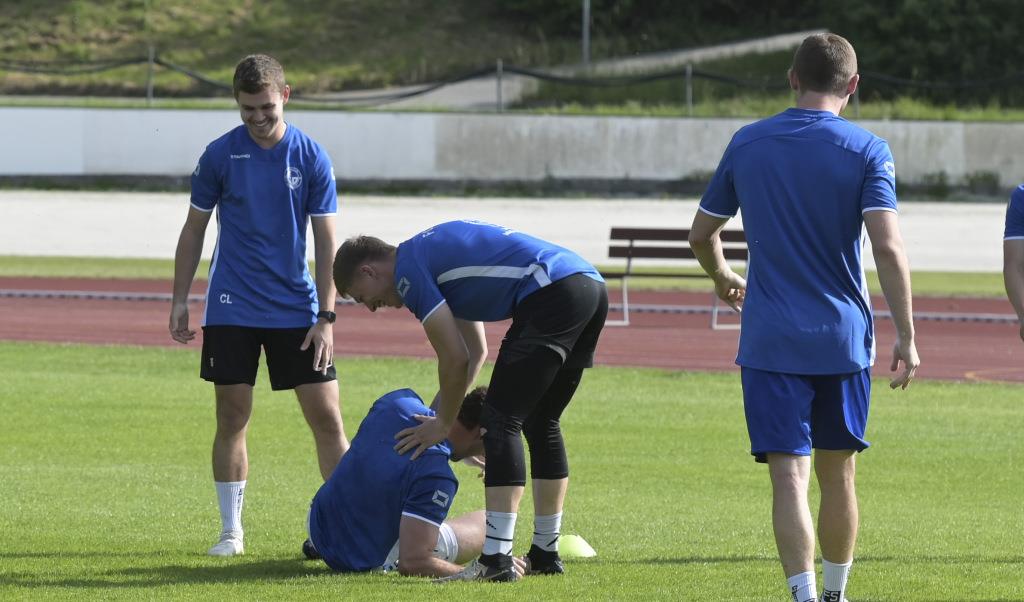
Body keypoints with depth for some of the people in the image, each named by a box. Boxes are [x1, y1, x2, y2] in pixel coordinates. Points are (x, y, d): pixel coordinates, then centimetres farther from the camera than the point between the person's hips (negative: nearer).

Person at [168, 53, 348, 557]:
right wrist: (179, 301, 4)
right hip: (231, 309, 0)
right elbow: (194, 230, 8)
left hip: (296, 311, 0)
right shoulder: (220, 155, -1)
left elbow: (325, 242, 0)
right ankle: (231, 531, 11)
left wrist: (325, 317, -6)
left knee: (327, 418, -3)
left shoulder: (311, 158, -2)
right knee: (232, 419, 1)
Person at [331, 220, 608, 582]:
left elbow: (455, 358, -2)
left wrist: (443, 424, 12)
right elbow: (475, 352, 35)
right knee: (541, 425, 19)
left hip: (552, 293, -10)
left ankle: (496, 559, -11)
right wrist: (438, 414, 36)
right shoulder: (433, 252, 29)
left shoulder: (408, 269, -1)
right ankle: (545, 554, 24)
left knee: (501, 420, -6)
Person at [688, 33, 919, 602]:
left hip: (770, 342, 0)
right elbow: (888, 246, -14)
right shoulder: (866, 150, -4)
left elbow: (701, 233, 13)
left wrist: (722, 277, 34)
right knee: (837, 475, 15)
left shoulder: (747, 144, 4)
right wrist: (906, 337, -9)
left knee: (789, 476, -6)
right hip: (844, 338, 0)